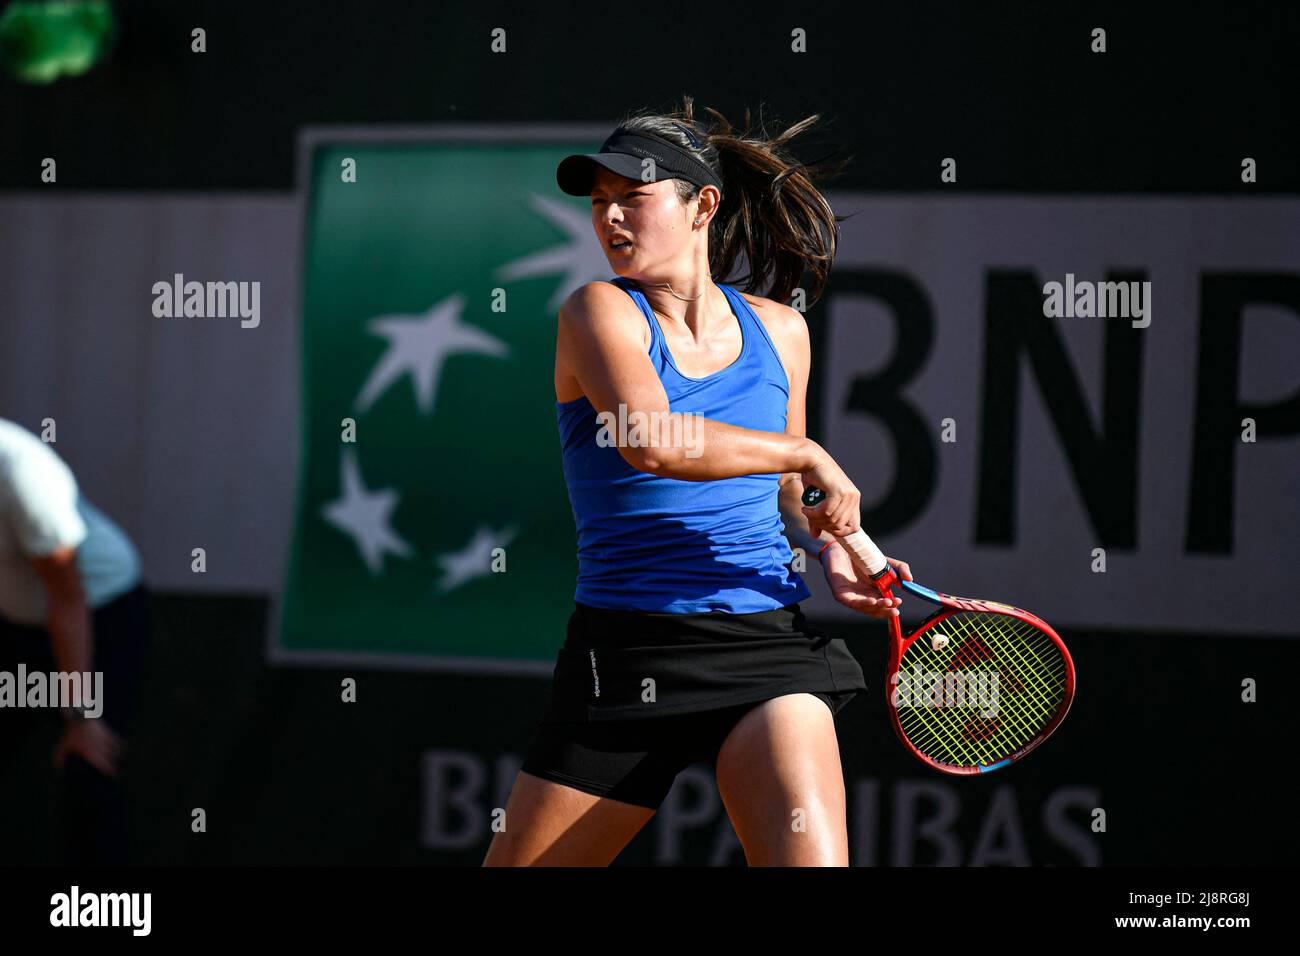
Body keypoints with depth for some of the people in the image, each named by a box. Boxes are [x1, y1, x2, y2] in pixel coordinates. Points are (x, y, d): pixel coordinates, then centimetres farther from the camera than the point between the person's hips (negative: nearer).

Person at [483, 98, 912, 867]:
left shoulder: (779, 330, 11)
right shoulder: (600, 312, -3)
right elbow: (651, 442, -23)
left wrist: (830, 552, 4)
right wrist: (809, 454, -14)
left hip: (770, 638, 2)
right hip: (629, 650, -2)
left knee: (812, 855, -20)